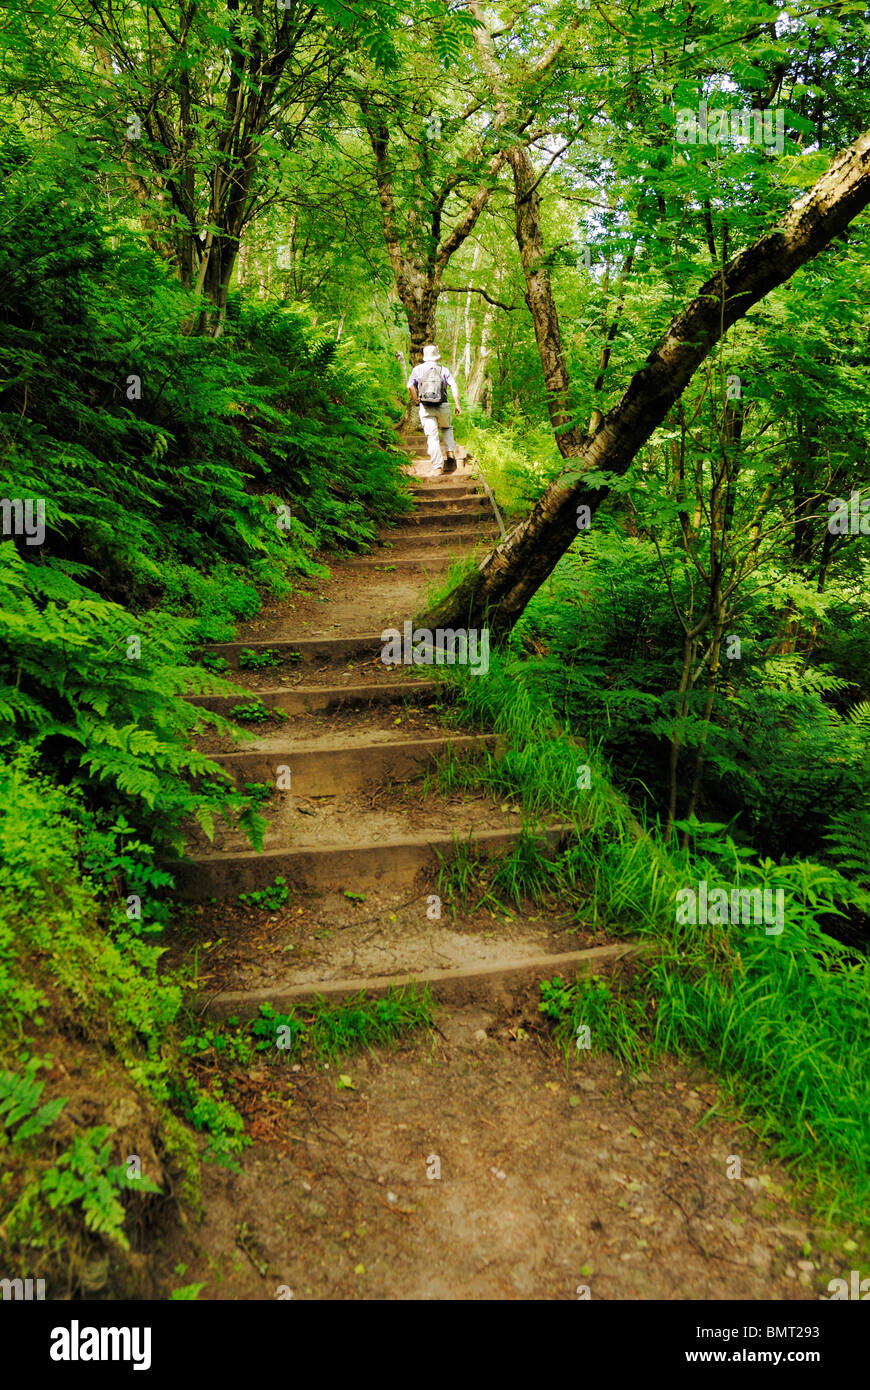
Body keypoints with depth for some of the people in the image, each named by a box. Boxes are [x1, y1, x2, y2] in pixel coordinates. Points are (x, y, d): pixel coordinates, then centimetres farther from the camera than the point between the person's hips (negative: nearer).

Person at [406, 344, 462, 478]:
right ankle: (450, 454, 12)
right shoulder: (443, 370, 5)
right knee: (447, 428, 27)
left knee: (432, 437, -1)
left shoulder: (418, 369, 6)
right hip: (442, 407, 1)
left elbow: (410, 386, 1)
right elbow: (454, 386, -4)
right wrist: (457, 405, -2)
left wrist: (416, 400, 15)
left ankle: (437, 467, -4)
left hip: (426, 408, -1)